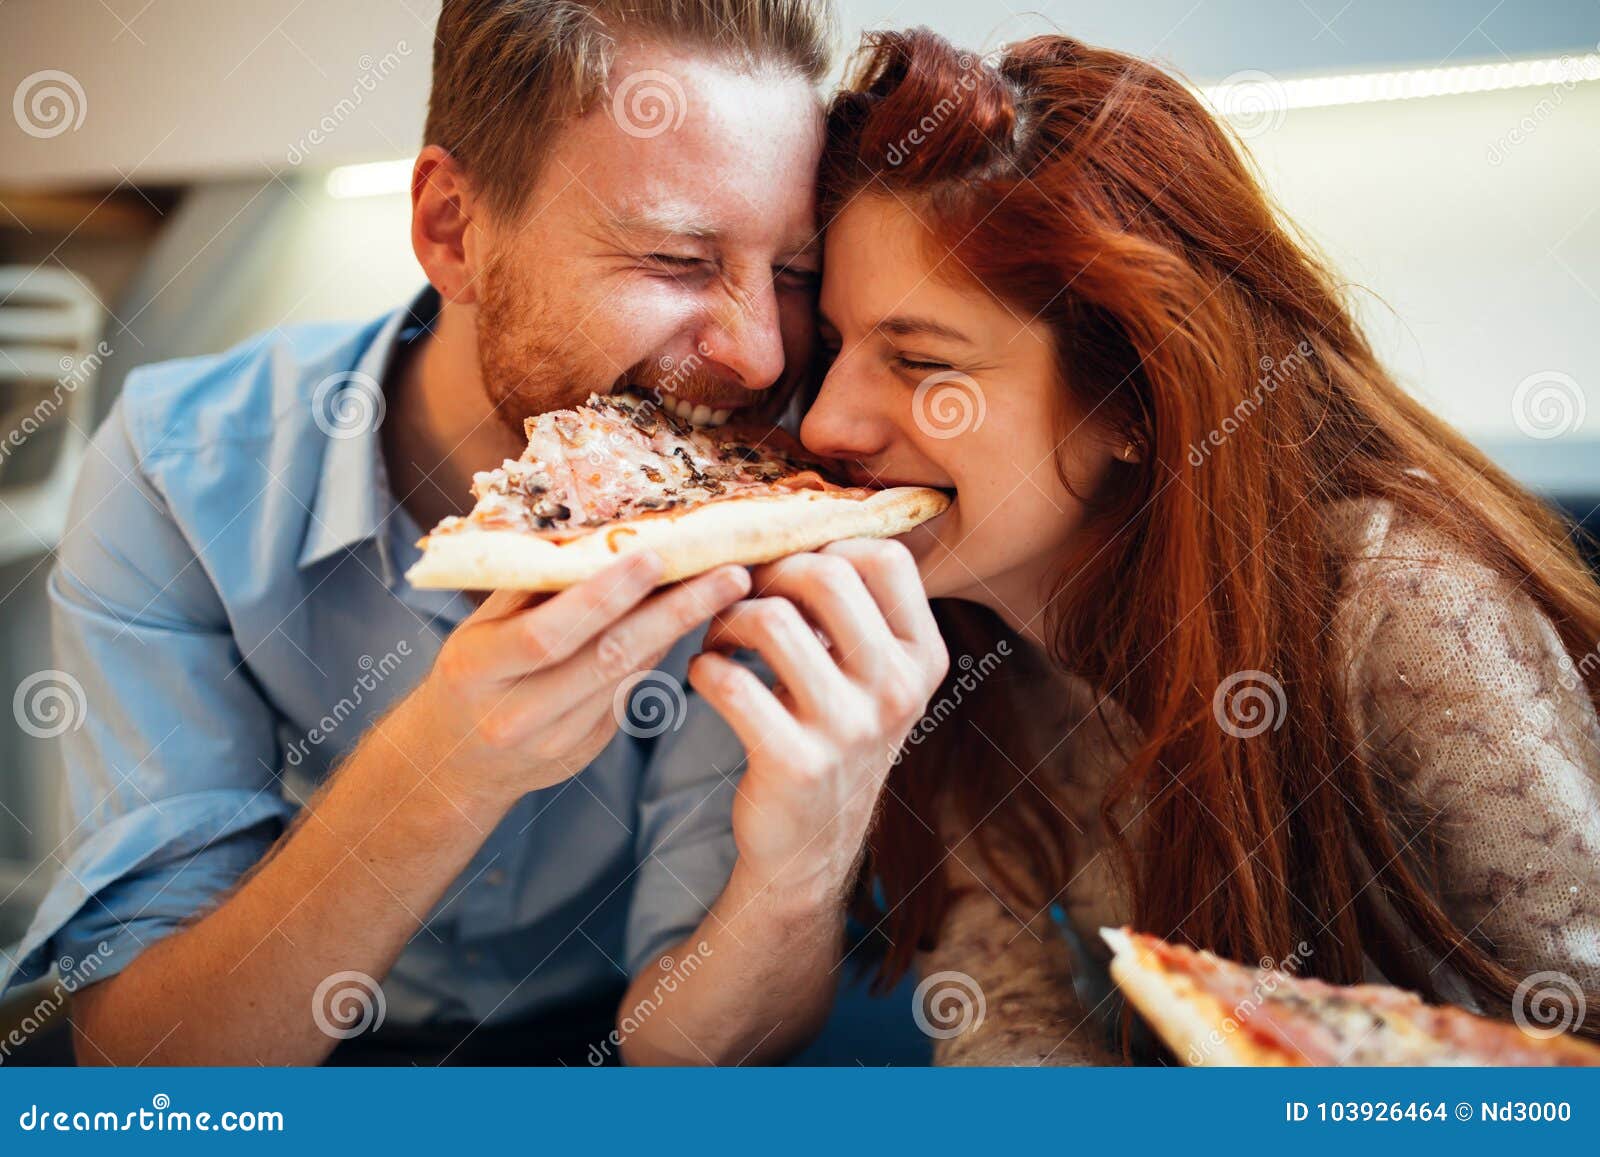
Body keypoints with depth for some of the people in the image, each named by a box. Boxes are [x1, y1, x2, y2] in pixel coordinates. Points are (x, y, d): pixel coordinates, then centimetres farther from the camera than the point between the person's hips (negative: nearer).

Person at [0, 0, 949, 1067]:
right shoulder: (182, 470, -19)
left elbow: (673, 1047, -19)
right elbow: (133, 1054, -22)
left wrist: (804, 870, -38)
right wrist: (437, 776, -37)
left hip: (598, 1057, 0)